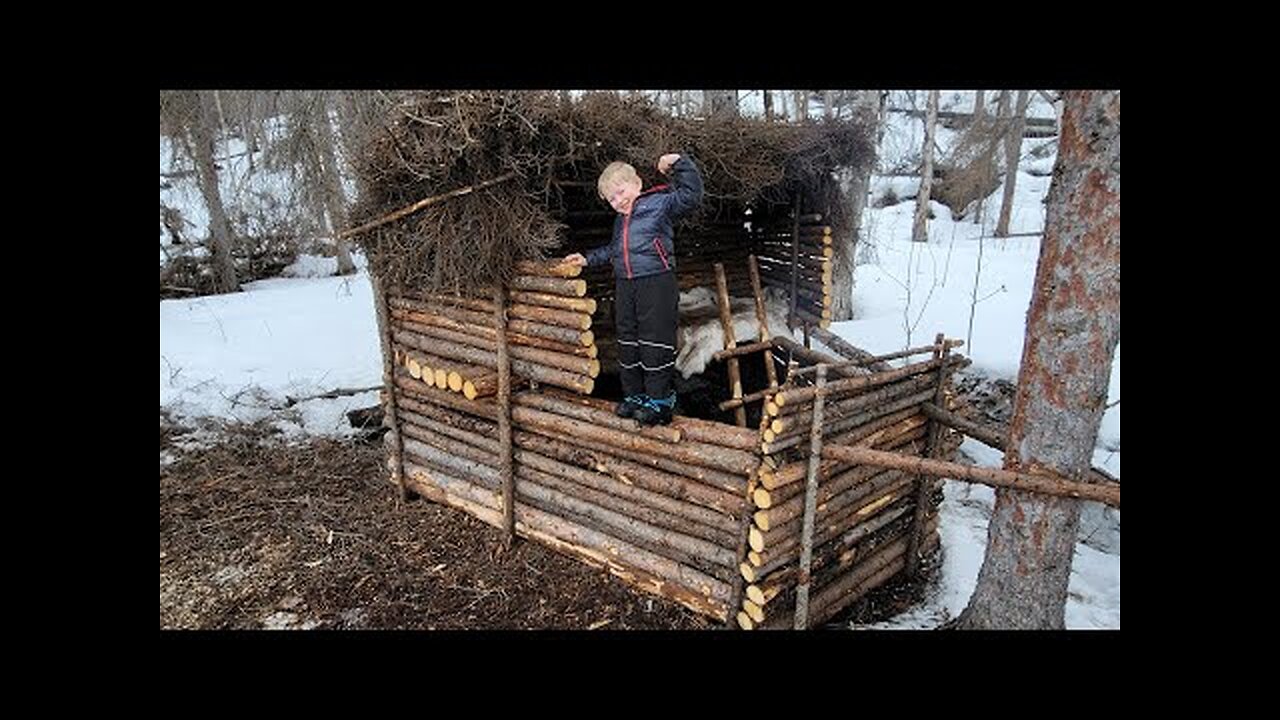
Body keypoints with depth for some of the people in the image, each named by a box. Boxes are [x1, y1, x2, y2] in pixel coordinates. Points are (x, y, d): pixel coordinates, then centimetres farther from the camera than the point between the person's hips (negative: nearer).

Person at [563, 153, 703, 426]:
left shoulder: (660, 202, -1)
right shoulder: (620, 221, 22)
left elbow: (691, 195, -12)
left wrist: (679, 164, -16)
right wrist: (588, 259, 33)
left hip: (657, 282, -8)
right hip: (625, 284, 8)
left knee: (655, 342, -6)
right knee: (627, 341, 11)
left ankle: (660, 399, 3)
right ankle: (634, 395, 22)